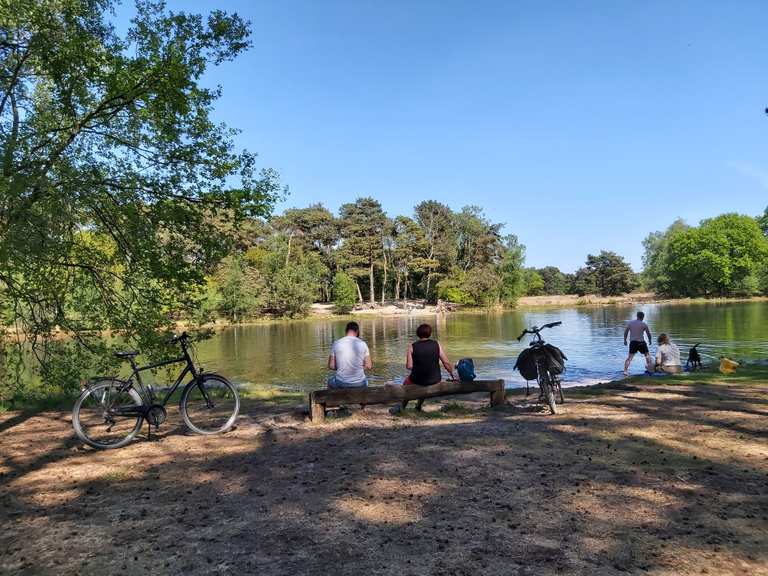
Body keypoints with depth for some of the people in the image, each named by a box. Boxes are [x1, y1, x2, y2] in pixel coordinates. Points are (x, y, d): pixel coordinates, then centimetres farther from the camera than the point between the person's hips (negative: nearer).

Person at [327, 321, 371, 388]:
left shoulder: (336, 343, -5)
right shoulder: (362, 344, -5)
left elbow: (331, 366, -3)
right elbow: (368, 366, -2)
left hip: (341, 383, 0)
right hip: (359, 384, 0)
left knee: (330, 381, 36)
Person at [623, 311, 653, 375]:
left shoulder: (630, 323, 4)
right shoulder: (644, 324, -3)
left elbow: (625, 332, 8)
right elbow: (649, 333, 5)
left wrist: (625, 340, 20)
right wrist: (650, 340, 22)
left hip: (632, 342, 2)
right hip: (641, 342, -2)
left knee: (630, 357, 5)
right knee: (647, 355, 18)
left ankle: (625, 371, -4)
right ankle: (650, 368, 21)